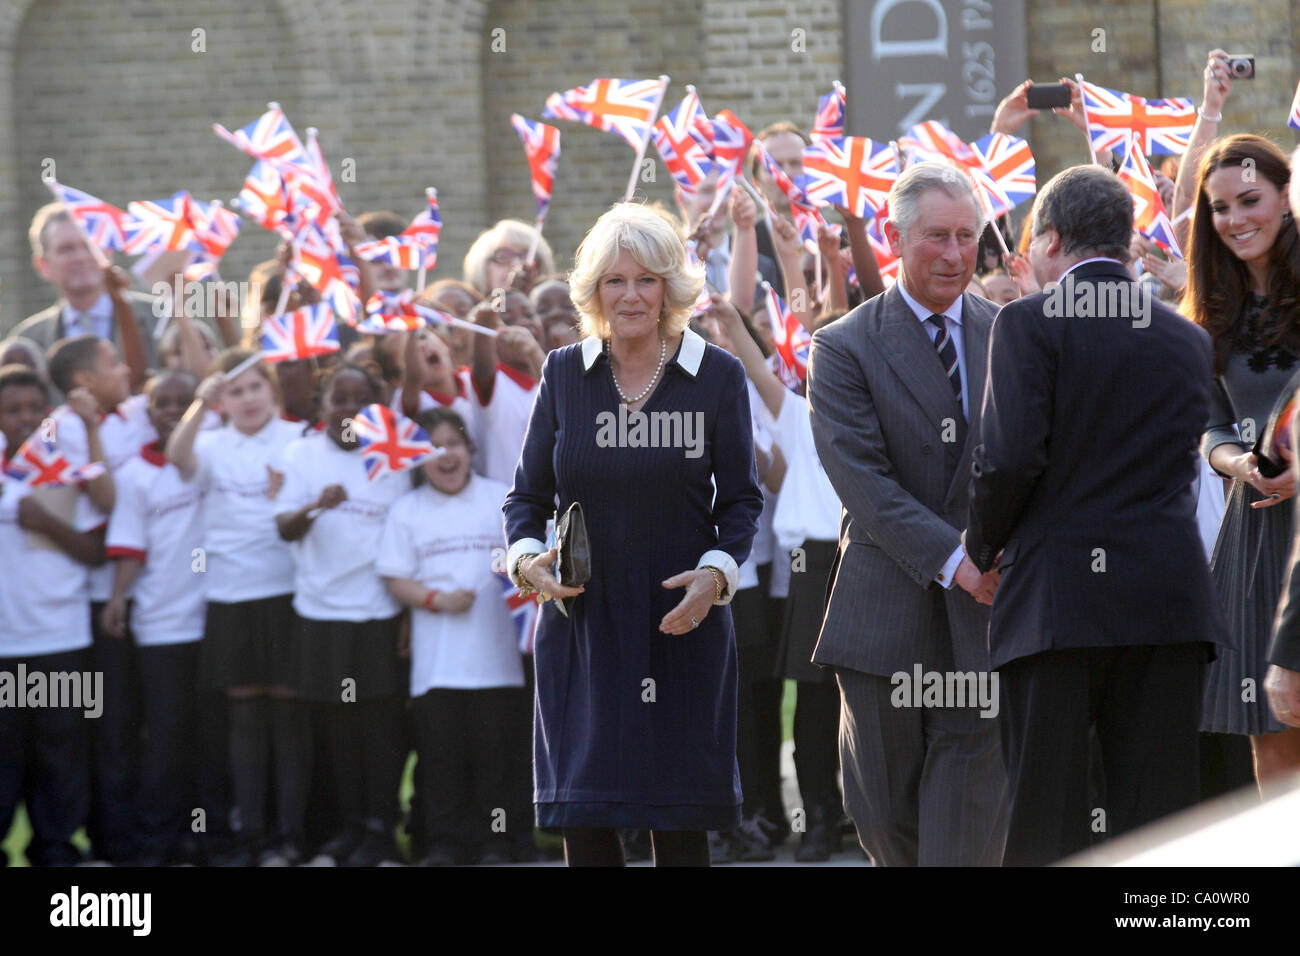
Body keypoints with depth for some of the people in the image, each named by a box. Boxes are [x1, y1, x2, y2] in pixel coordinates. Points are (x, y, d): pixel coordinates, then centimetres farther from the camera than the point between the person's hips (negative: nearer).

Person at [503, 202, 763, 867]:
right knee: (583, 821, -2)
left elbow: (741, 499, 4)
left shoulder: (717, 376, 1)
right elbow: (527, 494, 9)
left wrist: (718, 571, -14)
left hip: (681, 622, -1)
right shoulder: (563, 374, 6)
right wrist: (526, 557, -11)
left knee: (679, 823, -1)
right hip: (581, 619, 1)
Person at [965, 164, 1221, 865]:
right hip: (1166, 593, 4)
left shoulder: (1029, 325, -4)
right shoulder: (1187, 339, 12)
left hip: (1056, 597, -4)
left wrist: (984, 547, 3)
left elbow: (1011, 458, -13)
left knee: (1046, 817, -1)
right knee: (1158, 820, 4)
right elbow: (1184, 456, 15)